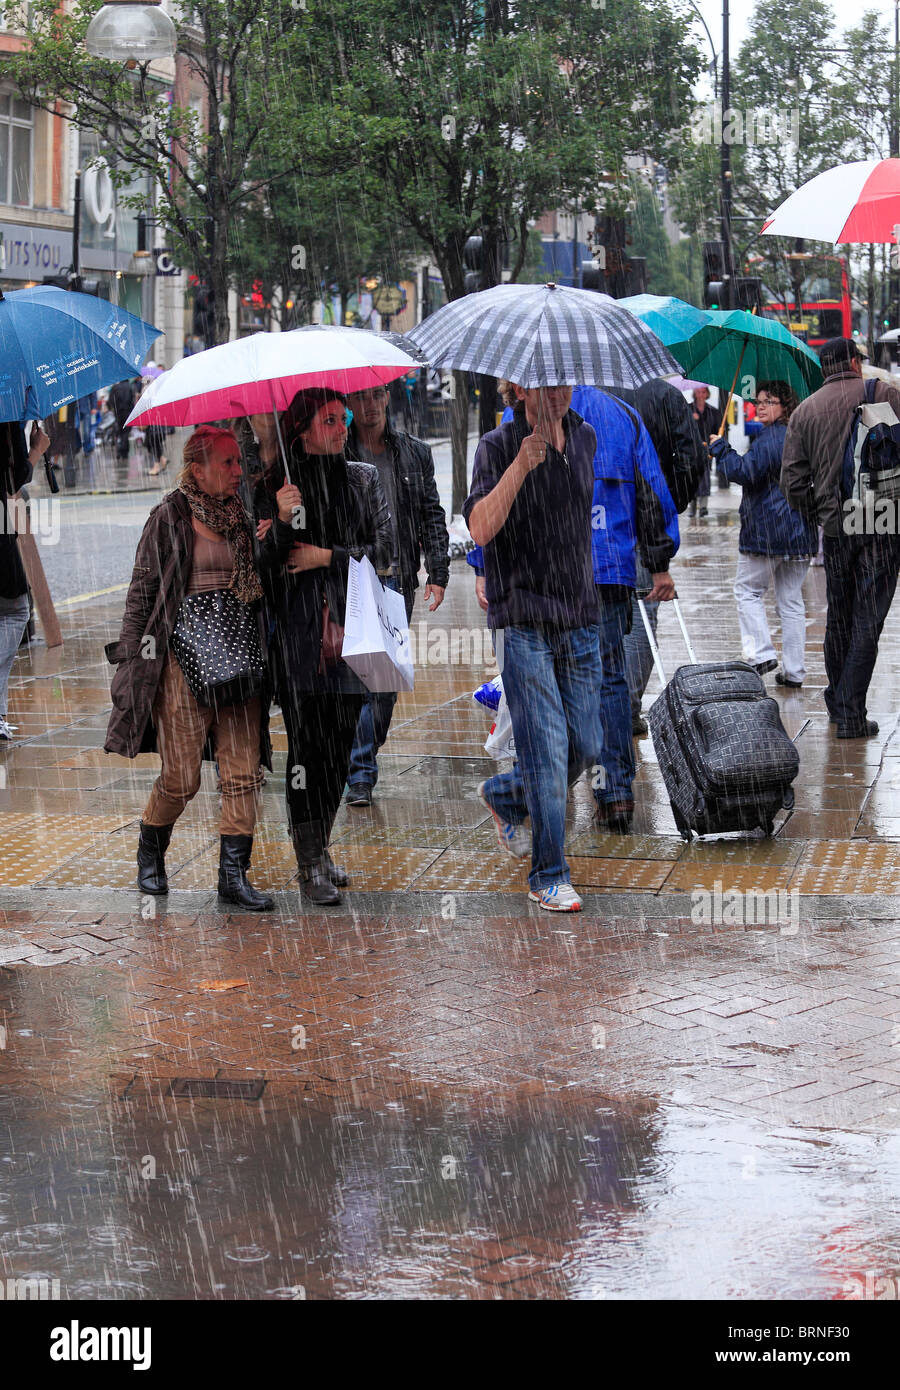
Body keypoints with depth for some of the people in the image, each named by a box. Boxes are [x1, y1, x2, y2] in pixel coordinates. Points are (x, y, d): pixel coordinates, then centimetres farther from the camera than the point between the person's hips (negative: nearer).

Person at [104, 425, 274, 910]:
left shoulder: (242, 517, 12)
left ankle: (234, 873, 5)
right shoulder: (170, 517, -3)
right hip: (183, 657, -5)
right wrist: (131, 658, -5)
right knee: (181, 777, -1)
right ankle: (150, 852, 24)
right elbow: (141, 591, -2)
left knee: (243, 771, -2)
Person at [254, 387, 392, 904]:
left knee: (341, 742, 4)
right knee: (307, 741, -8)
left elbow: (385, 549, 6)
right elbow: (262, 561, -1)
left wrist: (329, 557, -6)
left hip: (350, 623, 3)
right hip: (297, 625, -3)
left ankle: (321, 847, 17)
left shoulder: (364, 479, 11)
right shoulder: (277, 485, 3)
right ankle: (310, 863, -5)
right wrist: (282, 522, -19)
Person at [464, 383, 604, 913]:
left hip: (580, 622, 6)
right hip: (523, 624, -6)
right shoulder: (497, 448, -9)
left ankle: (504, 795, 36)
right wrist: (521, 464, -32)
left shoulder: (585, 438, 8)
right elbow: (480, 529, -24)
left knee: (586, 748, 8)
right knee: (547, 746, -9)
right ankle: (549, 876, 1)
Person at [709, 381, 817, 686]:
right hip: (801, 532, 8)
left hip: (766, 532, -8)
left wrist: (720, 449, -10)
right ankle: (794, 670, 10)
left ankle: (761, 653, -6)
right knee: (791, 599, 11)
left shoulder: (769, 439, -15)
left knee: (748, 590, 7)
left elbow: (744, 471, -22)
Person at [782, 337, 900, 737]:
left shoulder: (805, 411, 7)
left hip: (835, 527, 3)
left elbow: (792, 482, 2)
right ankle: (852, 715, -6)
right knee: (868, 620, -2)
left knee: (838, 618, 17)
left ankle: (837, 703, 28)